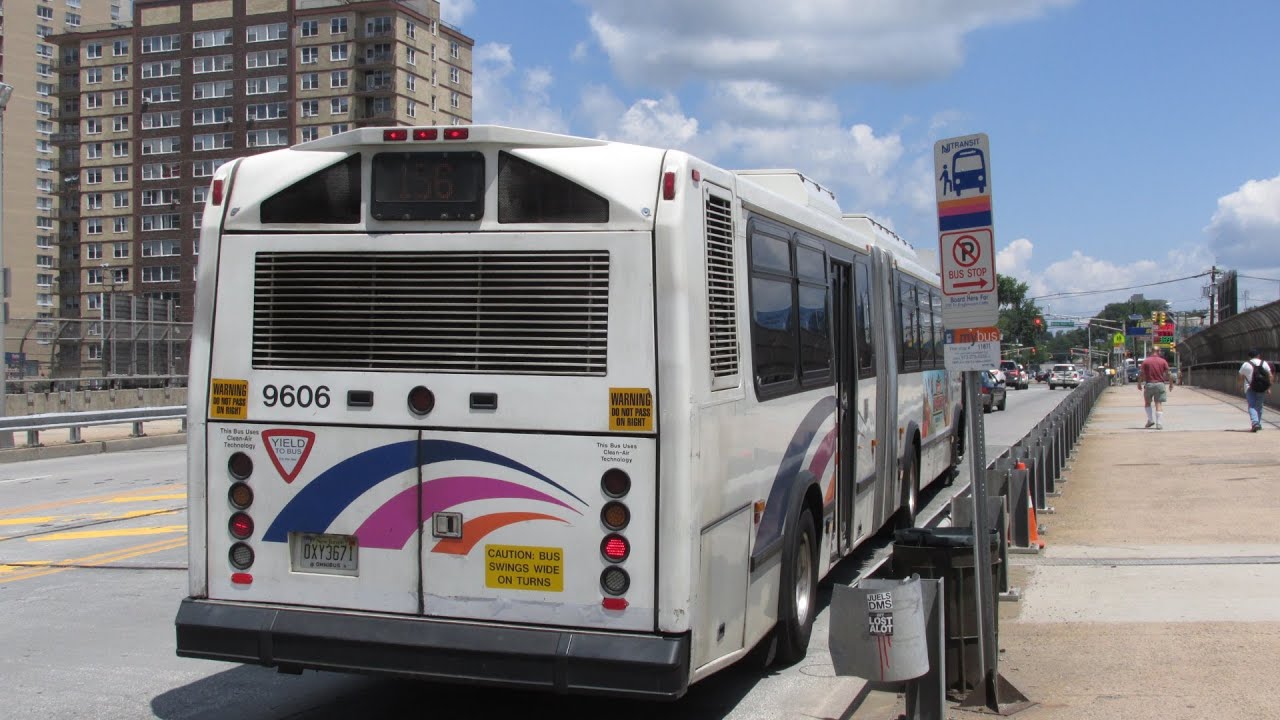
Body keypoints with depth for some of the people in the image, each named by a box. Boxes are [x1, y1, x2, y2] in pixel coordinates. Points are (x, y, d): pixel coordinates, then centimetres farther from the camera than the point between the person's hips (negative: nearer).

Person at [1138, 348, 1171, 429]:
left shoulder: (1146, 361, -1)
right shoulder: (1163, 361, 1)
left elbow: (1141, 374, -5)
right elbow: (1168, 373, -1)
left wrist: (1139, 384, 4)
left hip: (1149, 384, 0)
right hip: (1160, 384, 0)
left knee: (1147, 403, 18)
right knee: (1159, 404, 2)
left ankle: (1150, 419, 6)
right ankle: (1159, 424, -4)